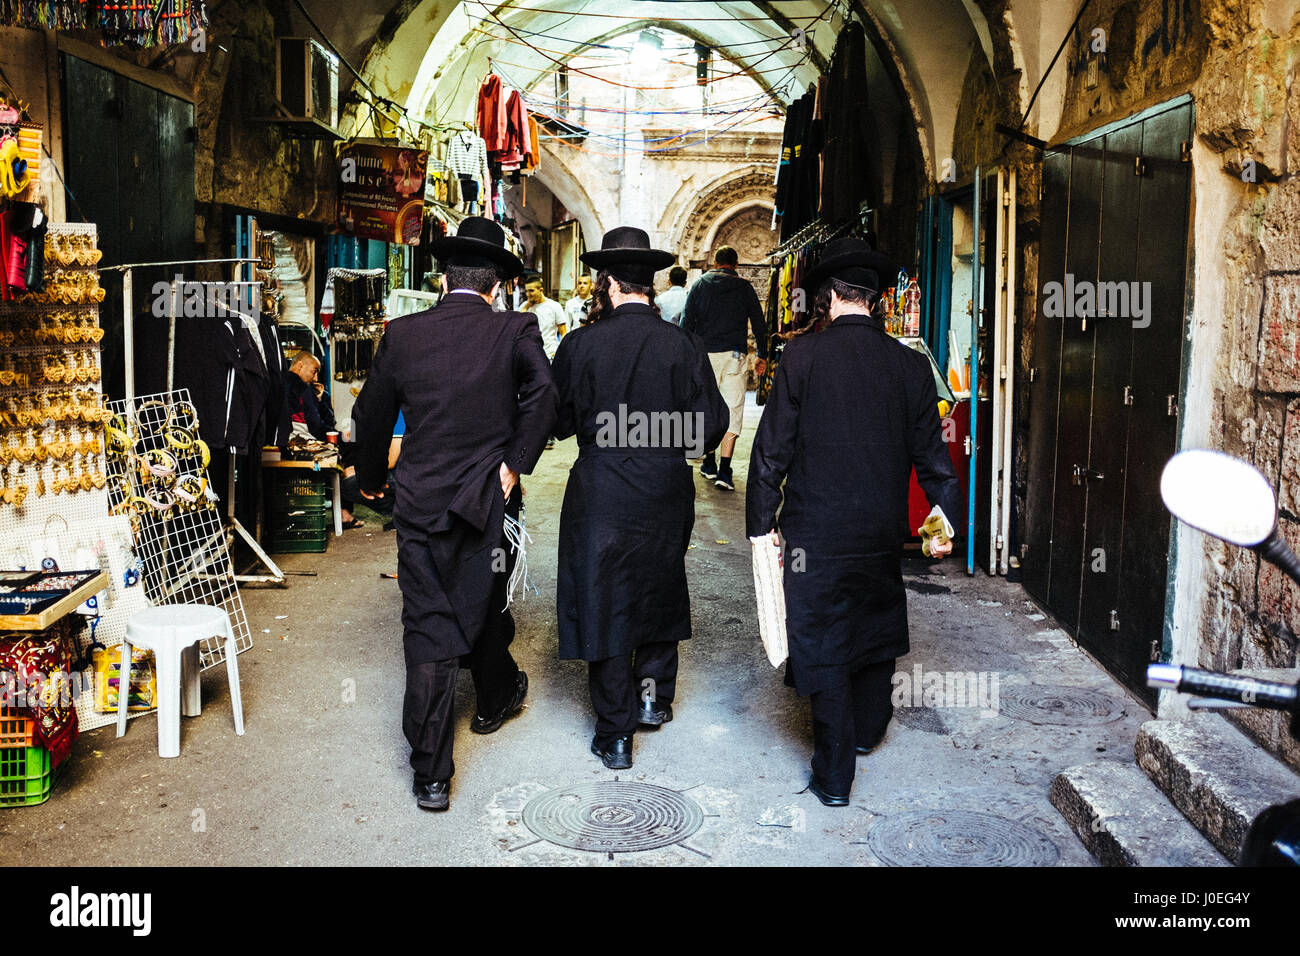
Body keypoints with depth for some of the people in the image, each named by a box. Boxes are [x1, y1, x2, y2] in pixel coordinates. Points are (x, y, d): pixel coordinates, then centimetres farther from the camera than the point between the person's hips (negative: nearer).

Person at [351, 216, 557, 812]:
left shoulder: (402, 335, -1)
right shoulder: (514, 330, -7)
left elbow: (371, 417, 7)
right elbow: (542, 394, -24)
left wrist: (371, 479, 23)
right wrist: (516, 463, -14)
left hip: (422, 504, 0)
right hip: (489, 499, 0)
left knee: (428, 628, 4)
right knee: (486, 606, 23)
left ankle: (431, 774, 6)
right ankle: (496, 700, 48)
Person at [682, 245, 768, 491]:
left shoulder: (700, 284, 7)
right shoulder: (744, 287, 5)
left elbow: (687, 321, 4)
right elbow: (759, 323, 7)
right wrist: (763, 356, 15)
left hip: (705, 354, 1)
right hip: (734, 355, -1)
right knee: (732, 409, -2)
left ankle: (709, 464, 20)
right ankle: (724, 471, -11)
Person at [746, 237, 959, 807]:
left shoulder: (802, 356, -11)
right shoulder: (910, 364, -2)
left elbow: (773, 446, -9)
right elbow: (930, 452, 4)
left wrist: (761, 520, -1)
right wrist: (946, 519, 16)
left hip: (817, 528, -3)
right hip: (884, 525, 4)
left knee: (823, 638, 6)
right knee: (877, 619, 24)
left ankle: (833, 774, 13)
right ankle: (867, 729, 45)